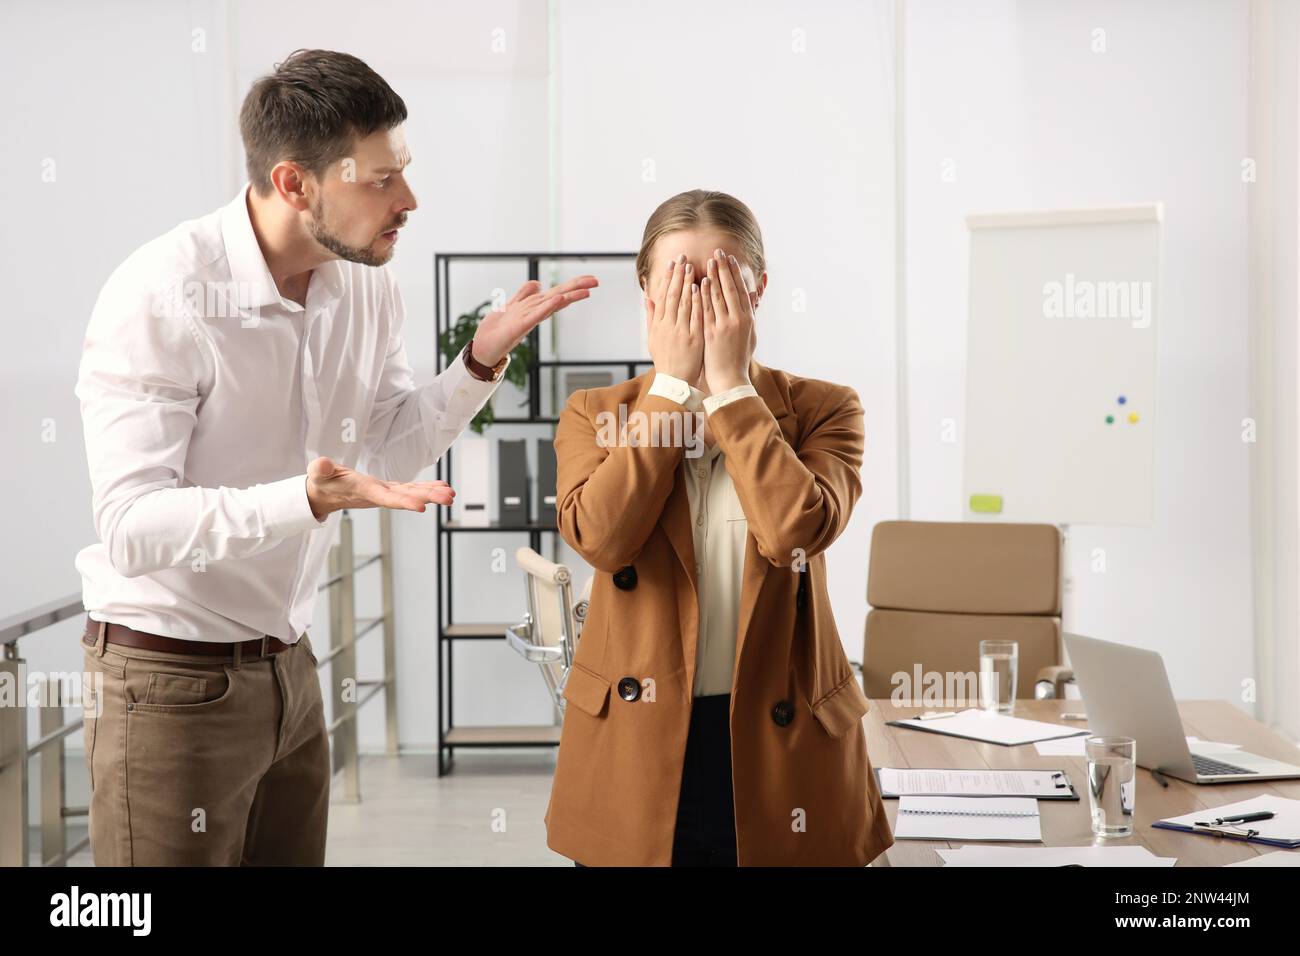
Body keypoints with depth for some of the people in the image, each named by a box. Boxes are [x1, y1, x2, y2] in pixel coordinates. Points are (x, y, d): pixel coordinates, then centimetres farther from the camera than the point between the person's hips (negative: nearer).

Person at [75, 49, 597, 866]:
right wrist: (303, 501, -40)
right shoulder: (161, 296, -21)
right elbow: (130, 526, -26)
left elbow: (394, 452, 12)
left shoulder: (368, 287, 1)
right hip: (174, 679, -7)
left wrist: (482, 360, -3)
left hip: (290, 667, 7)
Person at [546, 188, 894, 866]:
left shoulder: (823, 408, 1)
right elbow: (600, 537, -15)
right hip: (637, 749, 1)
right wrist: (673, 381, -10)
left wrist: (730, 384, -12)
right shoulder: (595, 414, 5)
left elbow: (797, 531, -18)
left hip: (779, 747, 0)